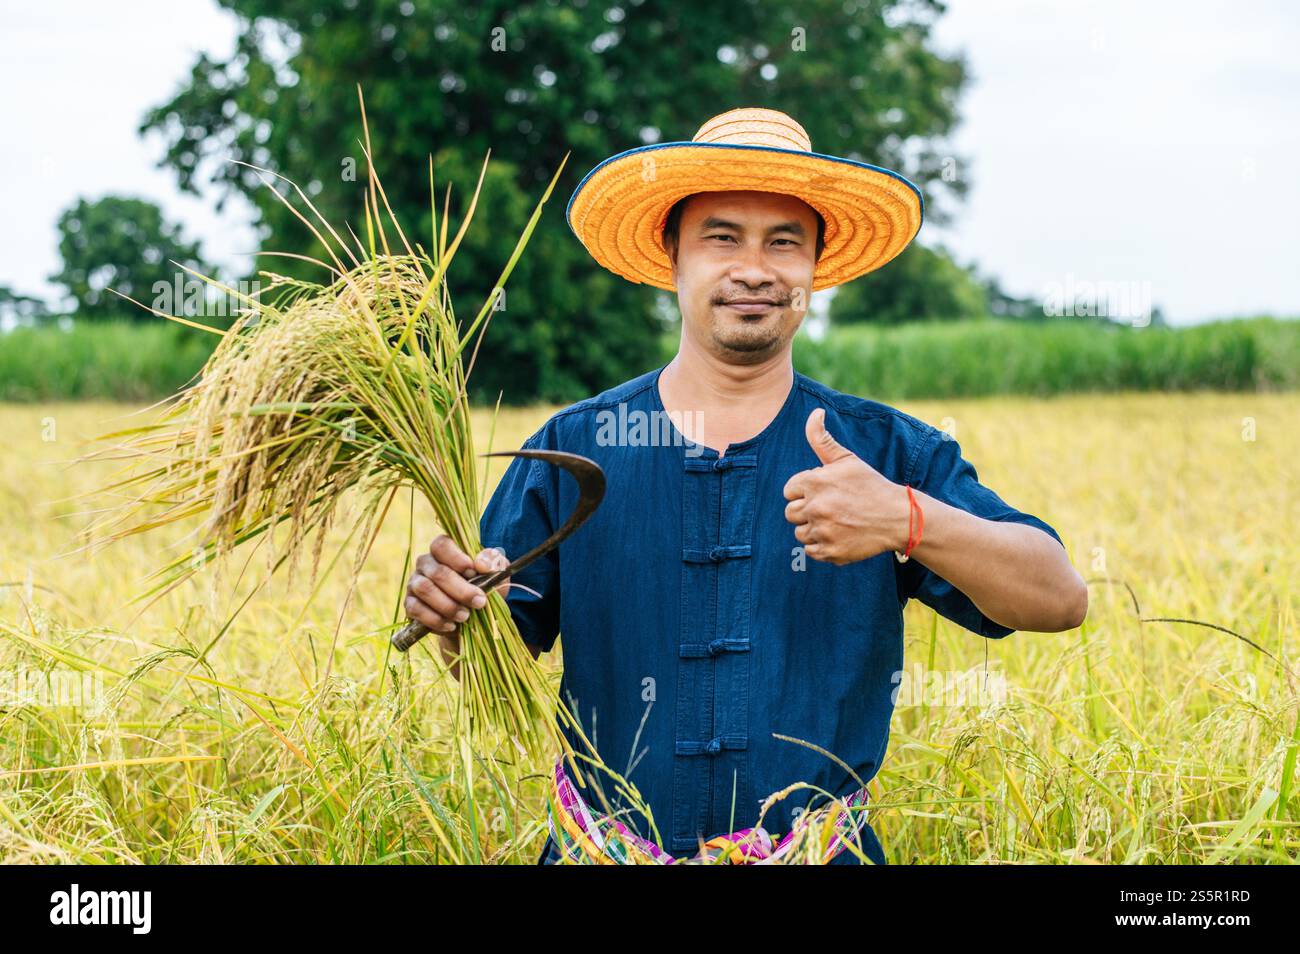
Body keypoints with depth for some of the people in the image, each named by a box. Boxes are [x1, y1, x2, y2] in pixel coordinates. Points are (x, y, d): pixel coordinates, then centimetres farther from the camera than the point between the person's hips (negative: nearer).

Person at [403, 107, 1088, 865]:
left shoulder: (888, 453, 4)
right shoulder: (573, 449, 6)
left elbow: (1059, 599, -6)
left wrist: (907, 520, -21)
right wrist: (455, 613, -14)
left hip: (823, 856, -1)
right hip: (606, 853, 2)